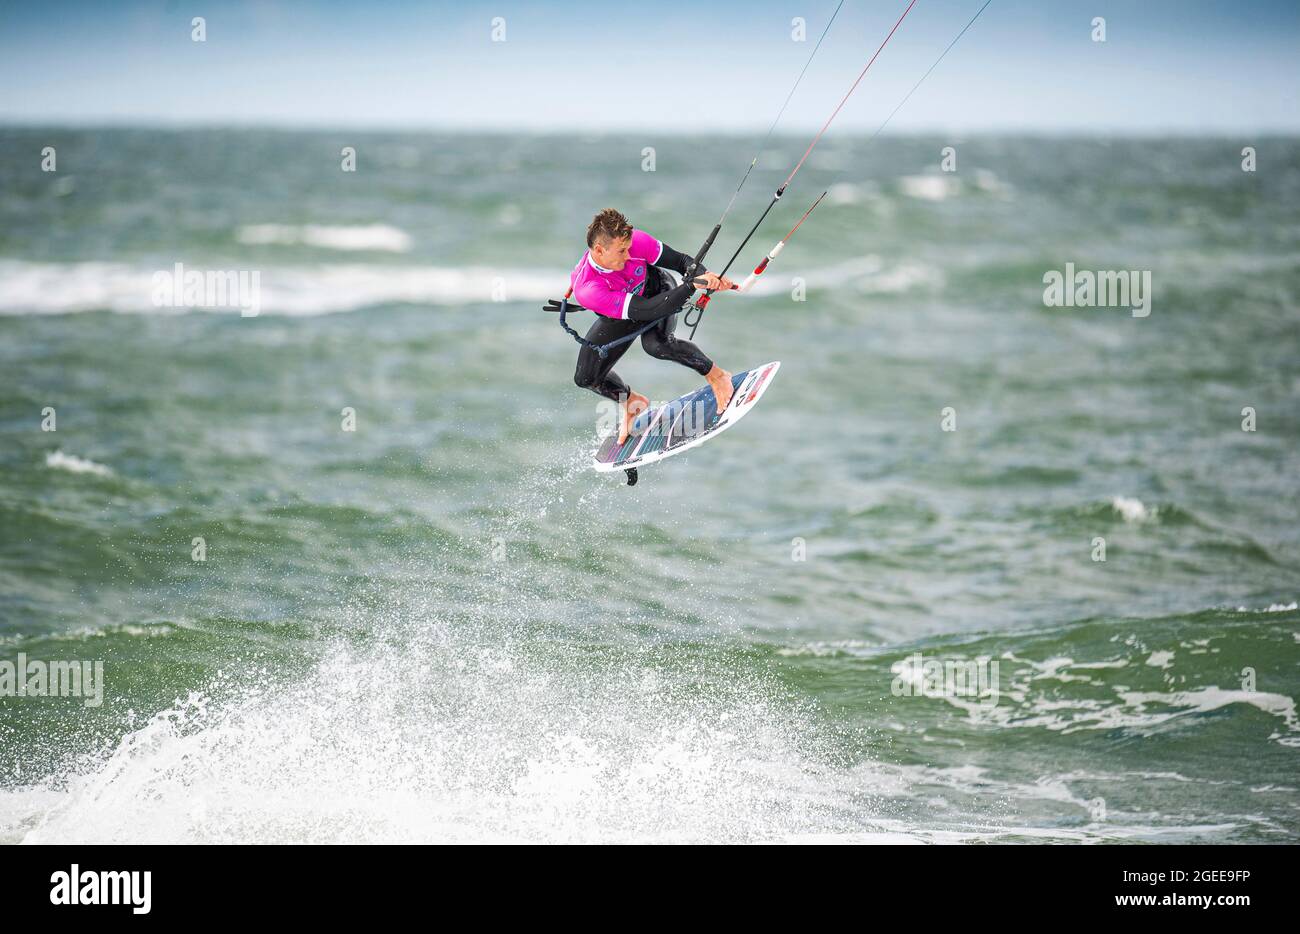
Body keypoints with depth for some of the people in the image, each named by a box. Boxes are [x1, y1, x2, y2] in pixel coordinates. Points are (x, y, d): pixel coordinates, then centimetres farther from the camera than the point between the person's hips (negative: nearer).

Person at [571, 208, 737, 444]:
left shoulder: (635, 241, -34)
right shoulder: (586, 290, -42)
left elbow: (680, 260, -19)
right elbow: (646, 311, -47)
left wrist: (705, 275, -41)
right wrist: (692, 285, -52)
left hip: (657, 289, -1)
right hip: (619, 317, 1)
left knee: (655, 344, -32)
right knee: (586, 378, -1)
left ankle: (717, 376, -13)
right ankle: (630, 402, 30)